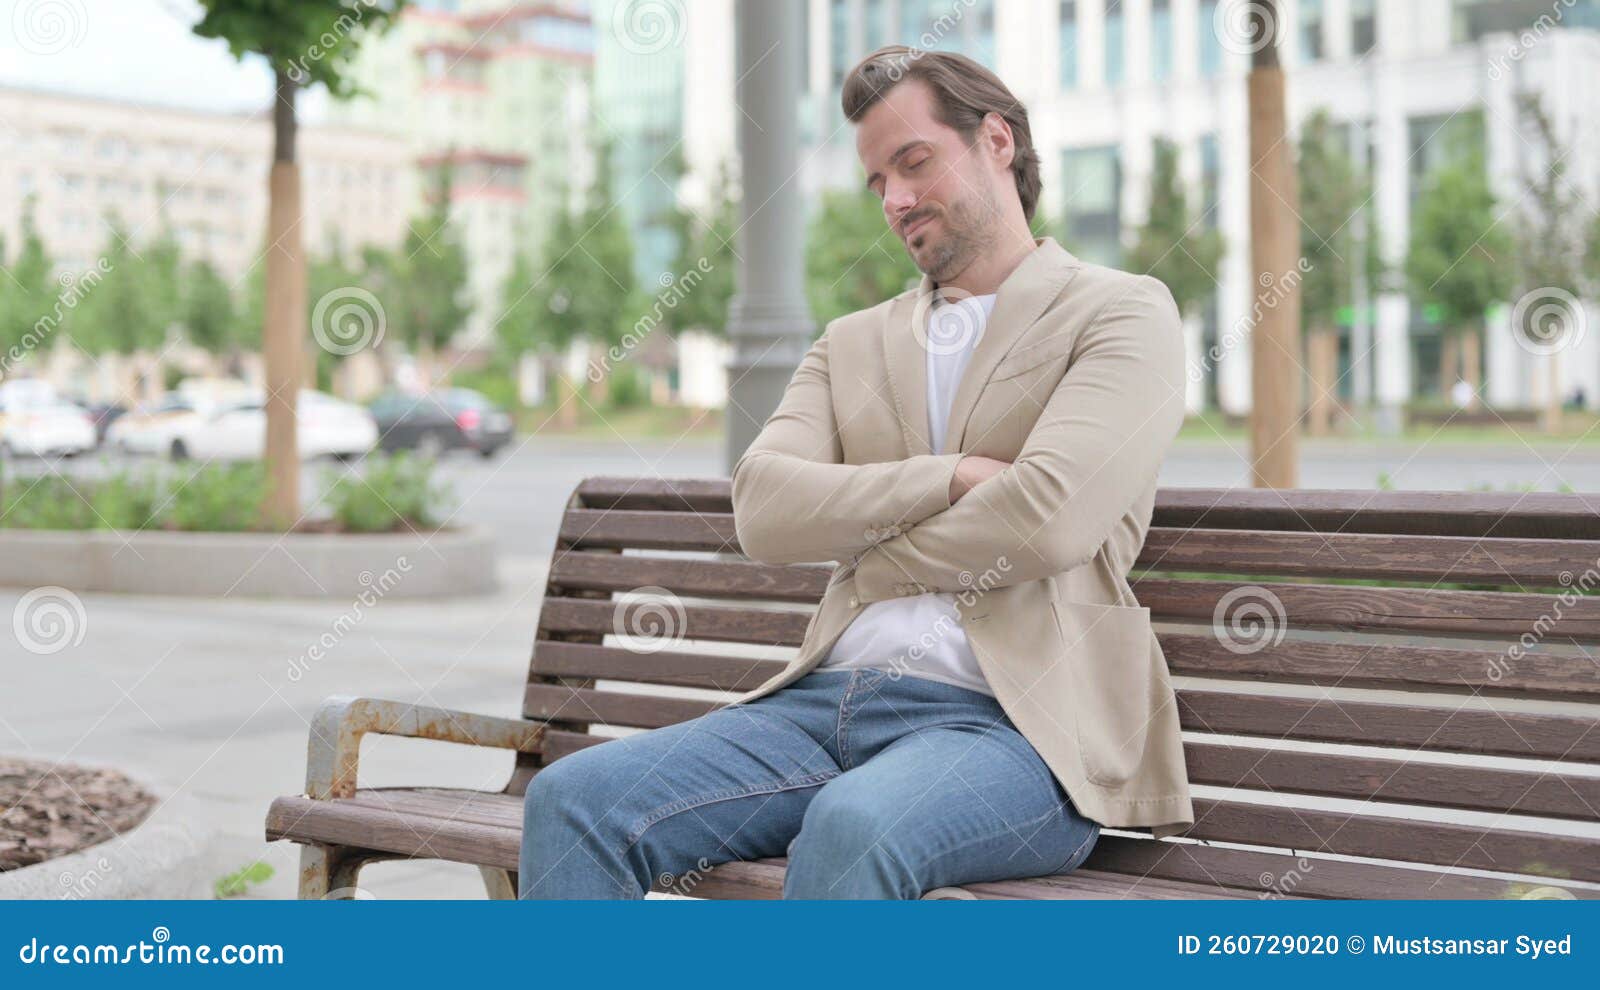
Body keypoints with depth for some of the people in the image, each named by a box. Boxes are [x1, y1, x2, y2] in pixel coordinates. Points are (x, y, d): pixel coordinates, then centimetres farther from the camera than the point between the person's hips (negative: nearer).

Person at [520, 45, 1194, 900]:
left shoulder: (1123, 313, 6)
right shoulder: (854, 344, 23)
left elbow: (1051, 516, -12)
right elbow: (762, 508, 4)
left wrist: (871, 553, 3)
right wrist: (950, 479, -7)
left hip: (1014, 724, -5)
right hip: (829, 697, 6)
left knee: (852, 828, -39)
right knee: (572, 803, -17)